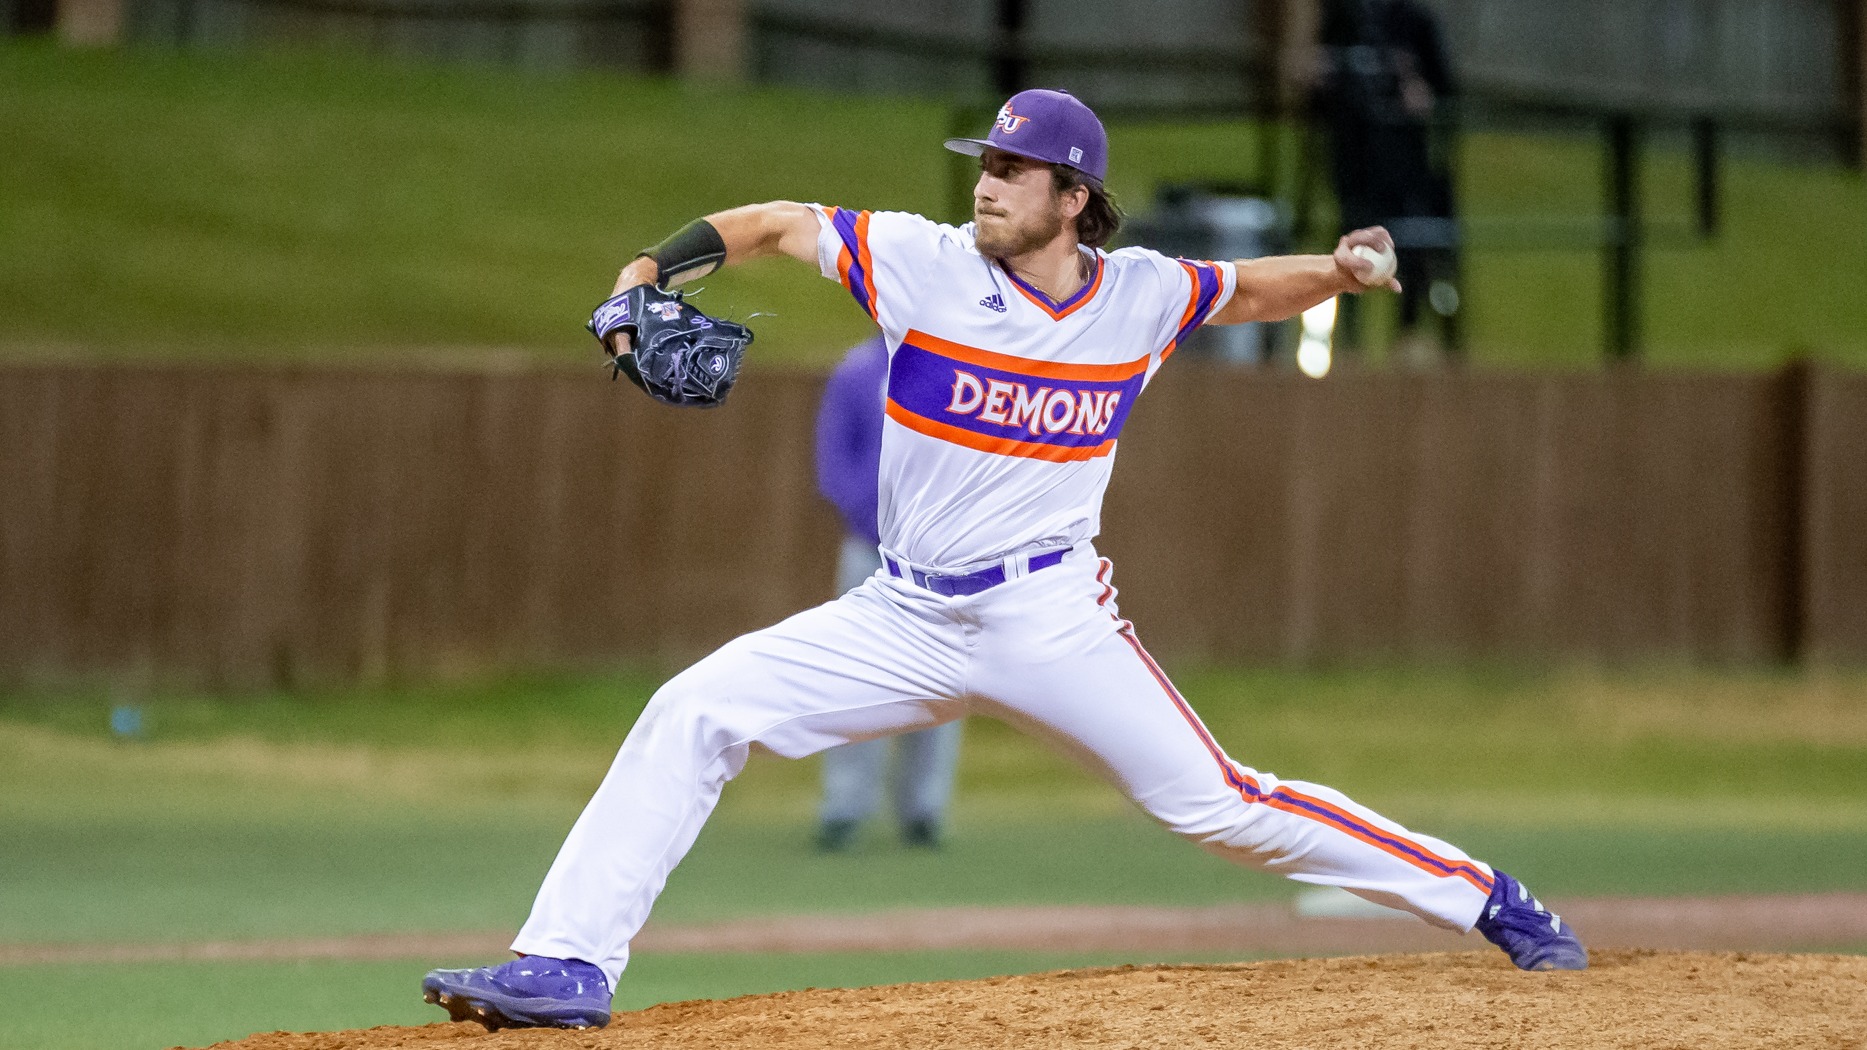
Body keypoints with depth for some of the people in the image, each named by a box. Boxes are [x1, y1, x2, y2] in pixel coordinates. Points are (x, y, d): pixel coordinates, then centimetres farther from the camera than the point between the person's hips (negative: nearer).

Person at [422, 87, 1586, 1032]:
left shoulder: (1142, 295, -3)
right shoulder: (925, 262, -6)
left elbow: (1249, 291, 15)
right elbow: (777, 223, 0)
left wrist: (1338, 273, -5)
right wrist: (652, 271, -16)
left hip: (1052, 623, -1)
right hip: (905, 619, 1)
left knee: (1215, 804, -5)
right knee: (695, 711, -15)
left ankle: (1482, 897, 13)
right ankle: (567, 964, -14)